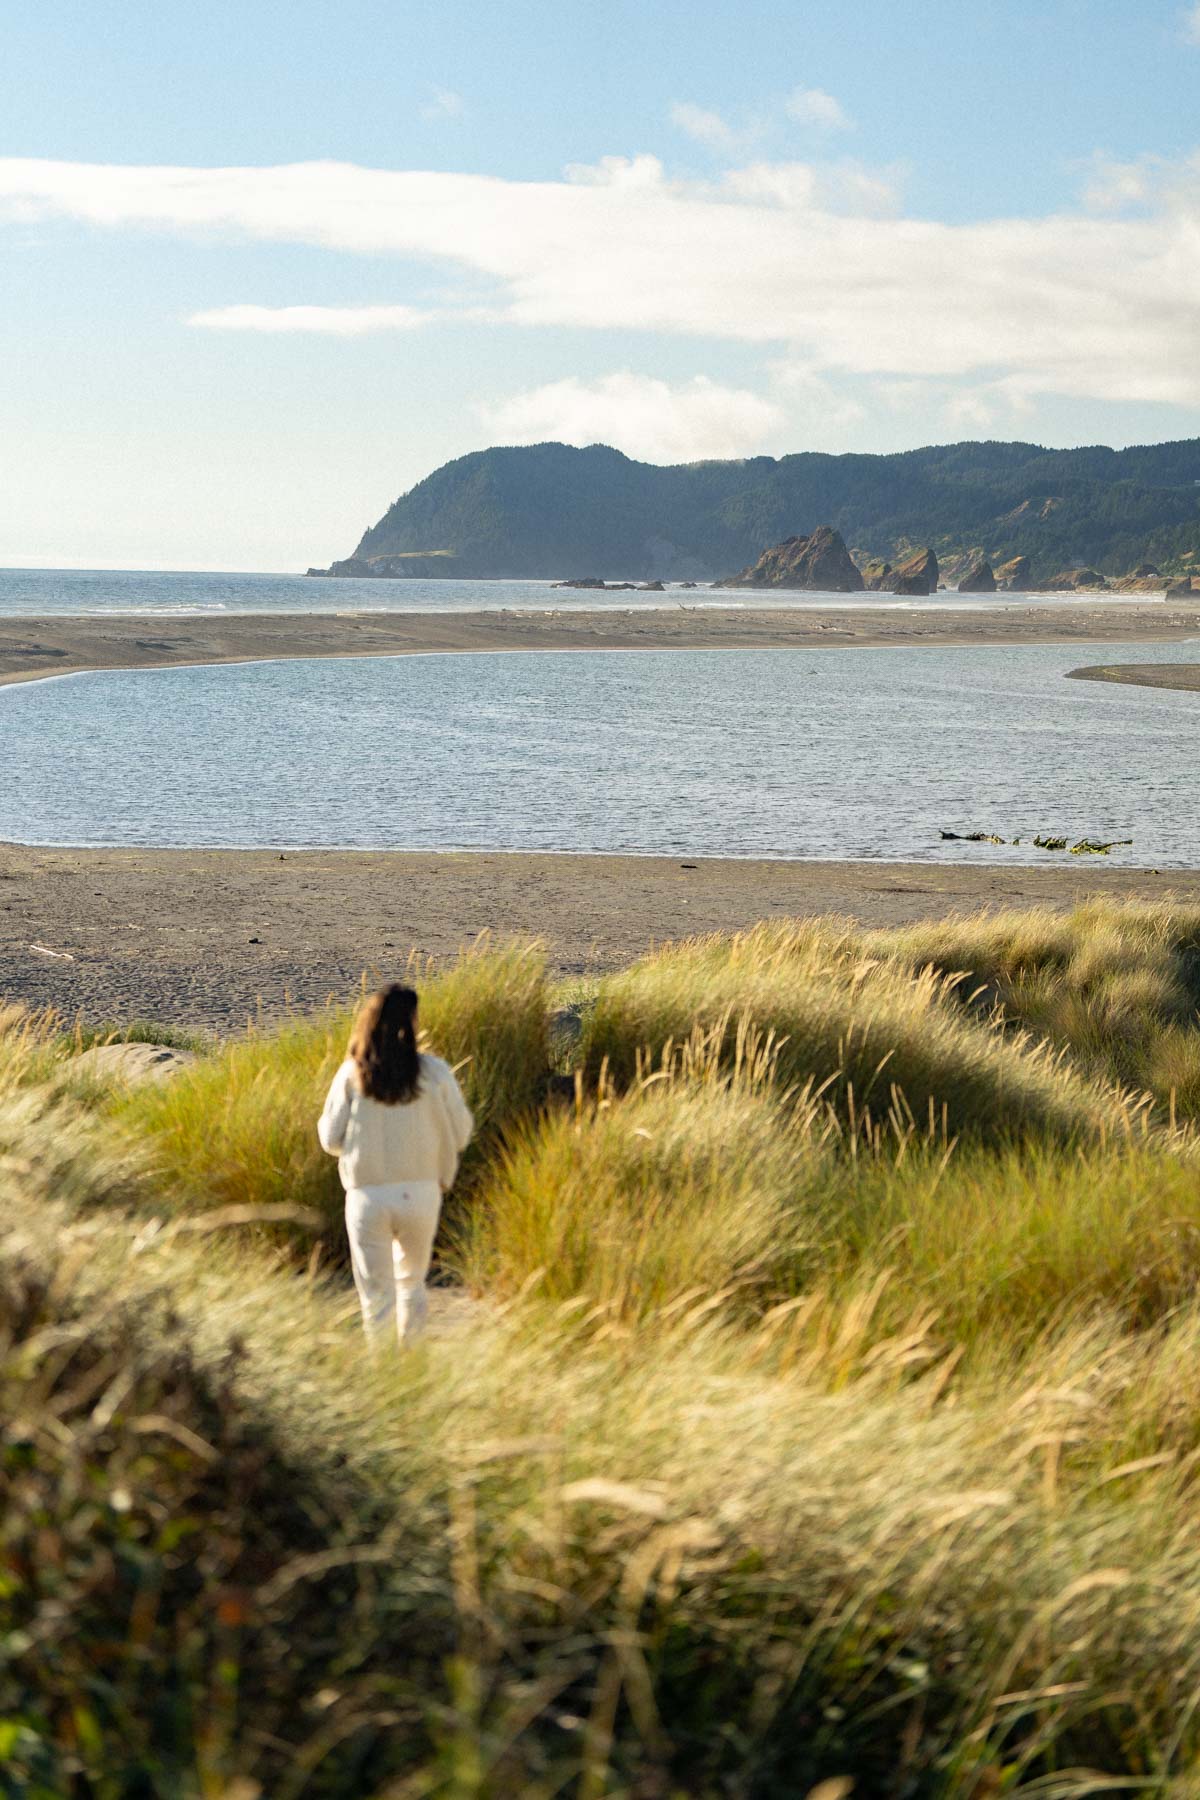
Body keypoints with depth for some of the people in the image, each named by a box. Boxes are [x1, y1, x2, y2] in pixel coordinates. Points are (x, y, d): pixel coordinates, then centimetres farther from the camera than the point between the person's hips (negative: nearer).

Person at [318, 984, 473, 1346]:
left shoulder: (351, 1074, -7)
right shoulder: (434, 1073, -8)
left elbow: (331, 1139, -2)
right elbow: (461, 1133, -1)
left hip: (367, 1195, -1)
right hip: (421, 1193, 1)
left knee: (376, 1293, 7)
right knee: (411, 1281, 22)